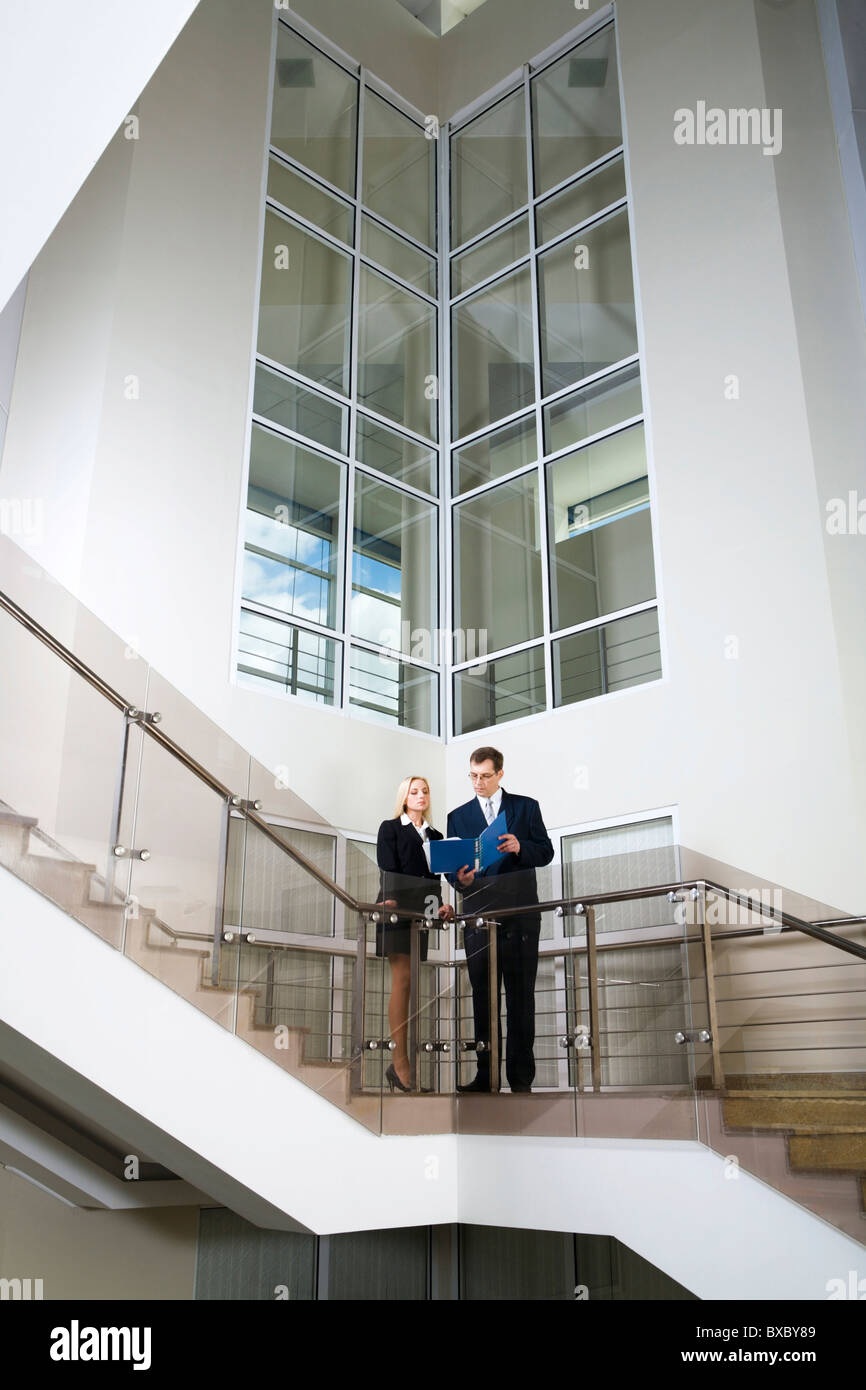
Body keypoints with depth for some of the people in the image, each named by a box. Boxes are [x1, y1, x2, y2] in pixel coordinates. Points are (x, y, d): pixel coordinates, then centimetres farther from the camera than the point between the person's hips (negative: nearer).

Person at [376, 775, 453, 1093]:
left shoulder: (435, 835, 22)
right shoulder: (390, 828, 8)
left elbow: (437, 876, 16)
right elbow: (388, 870, -4)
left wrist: (443, 904, -2)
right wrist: (392, 900, -20)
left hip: (425, 913, 5)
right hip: (398, 911, -5)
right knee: (402, 981, -10)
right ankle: (400, 1063, -9)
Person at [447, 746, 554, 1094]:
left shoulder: (526, 807, 7)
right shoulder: (458, 816, 13)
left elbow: (546, 852, 3)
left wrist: (520, 848, -17)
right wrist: (459, 878, -14)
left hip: (520, 915, -2)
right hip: (478, 915, 2)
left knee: (521, 996, 1)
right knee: (483, 996, 6)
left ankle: (521, 1077, 6)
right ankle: (485, 1074, 13)